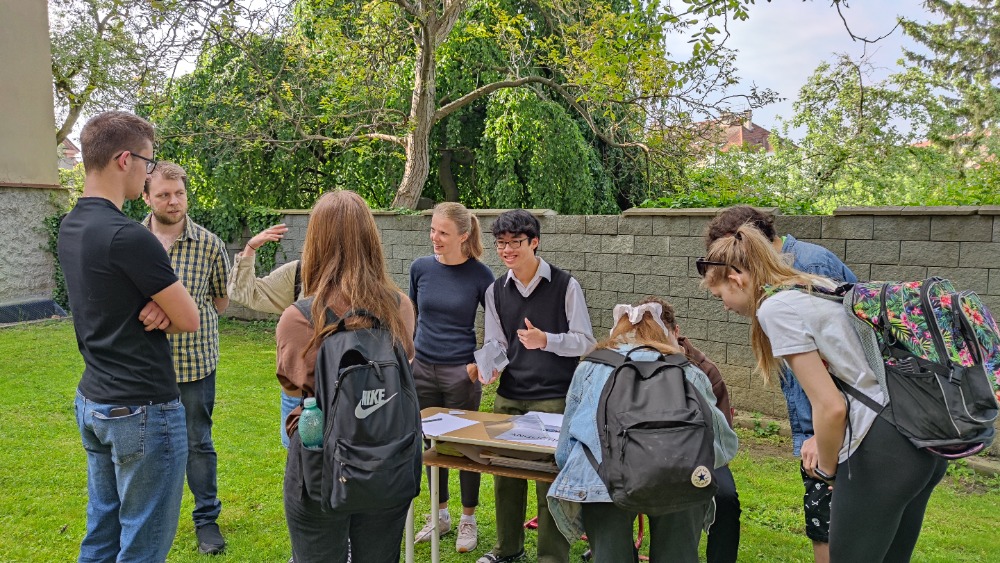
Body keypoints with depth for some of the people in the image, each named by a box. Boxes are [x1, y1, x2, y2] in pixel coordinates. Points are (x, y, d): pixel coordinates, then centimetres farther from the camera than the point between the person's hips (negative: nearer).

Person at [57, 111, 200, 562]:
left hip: (91, 401, 9)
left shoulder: (70, 228, 5)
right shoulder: (128, 237, -22)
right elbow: (189, 320, -16)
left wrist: (155, 310, -8)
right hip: (142, 410, -9)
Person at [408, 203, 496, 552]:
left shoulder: (479, 274, -11)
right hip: (423, 370, 4)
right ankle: (440, 515, 32)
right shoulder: (420, 268, -1)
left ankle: (468, 520, 25)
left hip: (461, 373, -4)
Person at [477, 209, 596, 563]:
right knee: (505, 473, 13)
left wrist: (545, 340, -23)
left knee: (550, 478, -1)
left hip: (554, 398, -4)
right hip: (509, 397, 5)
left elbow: (585, 342, -6)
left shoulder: (565, 286, -6)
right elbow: (495, 344, 11)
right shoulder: (496, 291, 7)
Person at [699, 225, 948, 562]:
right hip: (925, 436, 9)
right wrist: (824, 444, 16)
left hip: (884, 448, -9)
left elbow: (831, 408, -16)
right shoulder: (817, 287, 15)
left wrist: (827, 469, 1)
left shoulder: (775, 306, -12)